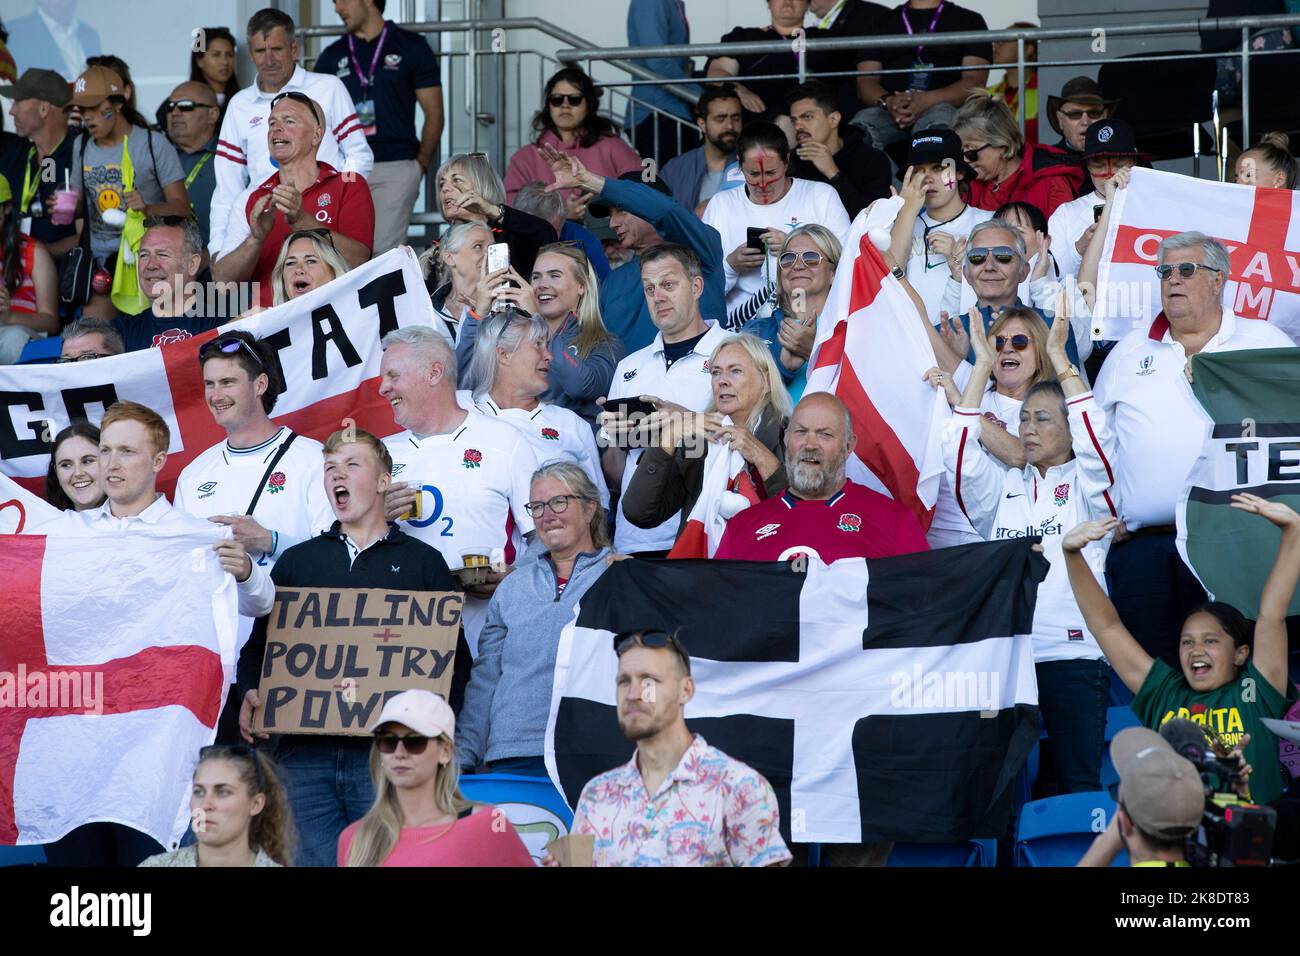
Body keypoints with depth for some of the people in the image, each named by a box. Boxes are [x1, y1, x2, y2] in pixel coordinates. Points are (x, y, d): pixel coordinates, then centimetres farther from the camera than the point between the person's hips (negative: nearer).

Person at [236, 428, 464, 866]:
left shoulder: (422, 562, 12)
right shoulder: (296, 562, 20)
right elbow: (259, 643, 18)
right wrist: (249, 692, -2)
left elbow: (455, 656, 7)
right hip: (305, 752, 2)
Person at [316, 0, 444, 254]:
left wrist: (420, 165, -1)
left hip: (395, 168, -3)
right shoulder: (332, 56, 14)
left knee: (385, 251, -13)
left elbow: (434, 114, 6)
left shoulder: (411, 47, 6)